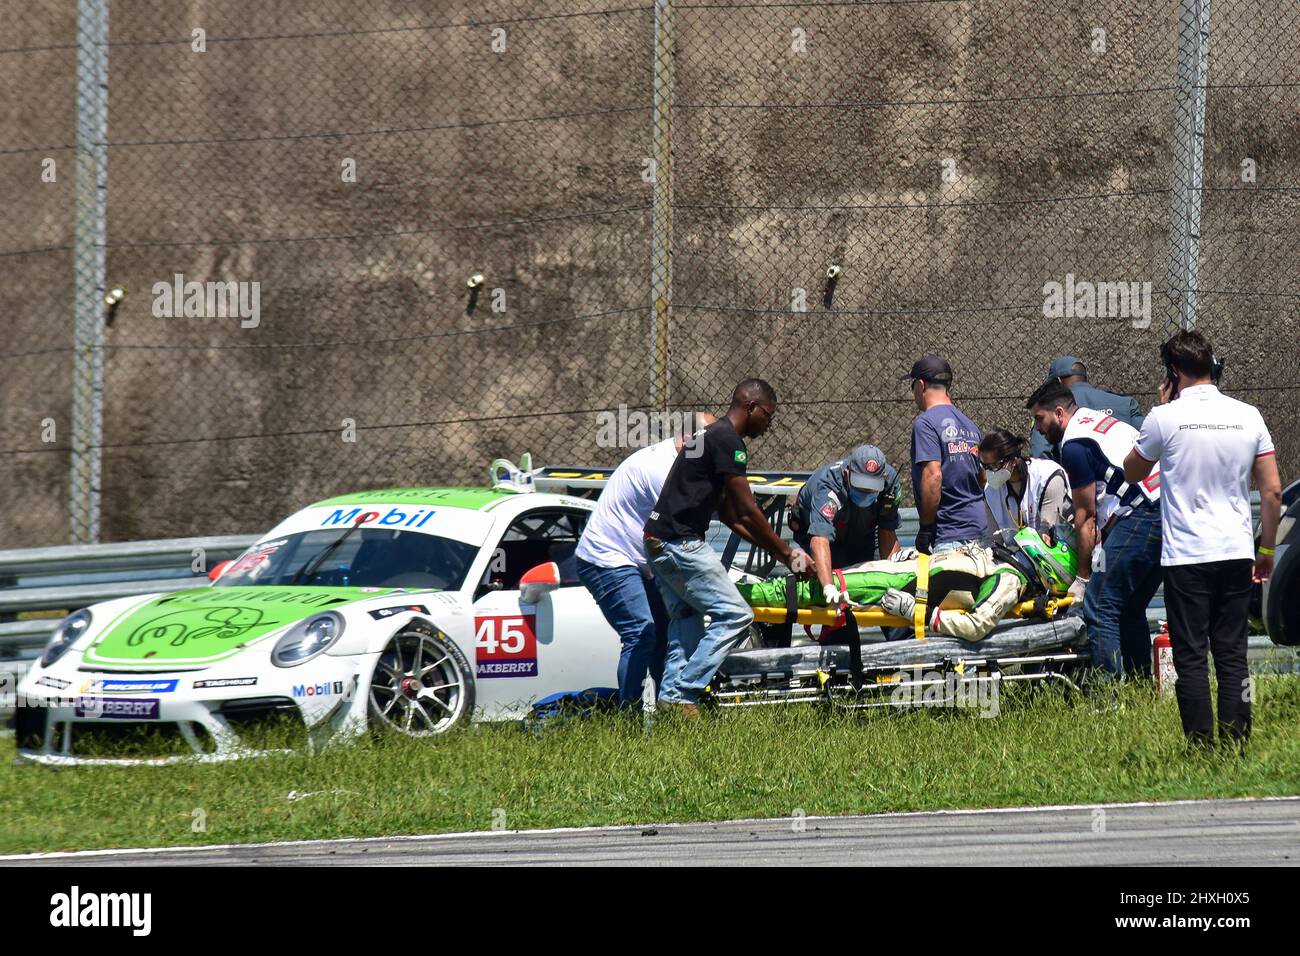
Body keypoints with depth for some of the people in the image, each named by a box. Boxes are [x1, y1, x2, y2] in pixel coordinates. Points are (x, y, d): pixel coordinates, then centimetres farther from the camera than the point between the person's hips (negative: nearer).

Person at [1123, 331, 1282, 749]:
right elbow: (1272, 490, 4)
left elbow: (1132, 473, 11)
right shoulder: (1248, 417, 2)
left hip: (1185, 557, -3)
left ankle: (1201, 748, -4)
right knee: (1232, 655, 7)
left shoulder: (1165, 418, -6)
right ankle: (1235, 746, 4)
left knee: (1191, 657, 1)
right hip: (1237, 554, 3)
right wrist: (1266, 549, 15)